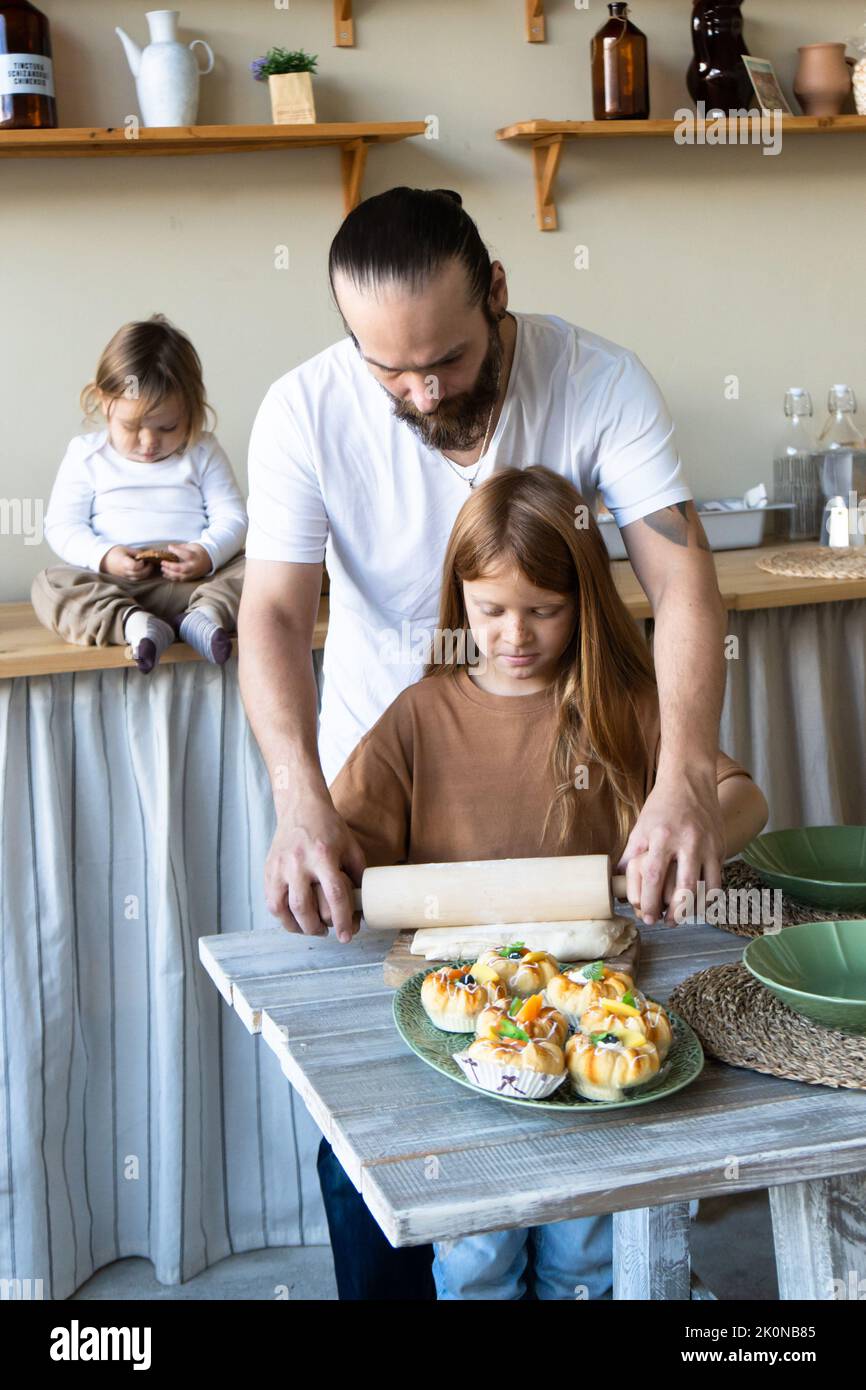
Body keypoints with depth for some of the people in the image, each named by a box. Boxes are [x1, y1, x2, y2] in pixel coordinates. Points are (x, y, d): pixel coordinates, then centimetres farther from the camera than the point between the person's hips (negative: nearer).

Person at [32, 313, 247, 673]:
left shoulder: (203, 452, 8)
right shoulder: (86, 455, 7)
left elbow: (232, 517, 3)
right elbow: (62, 525, 4)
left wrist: (207, 553, -19)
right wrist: (103, 557, -16)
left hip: (193, 580, 1)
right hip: (110, 583, 0)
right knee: (49, 584, -28)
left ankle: (204, 615, -42)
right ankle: (133, 624, -47)